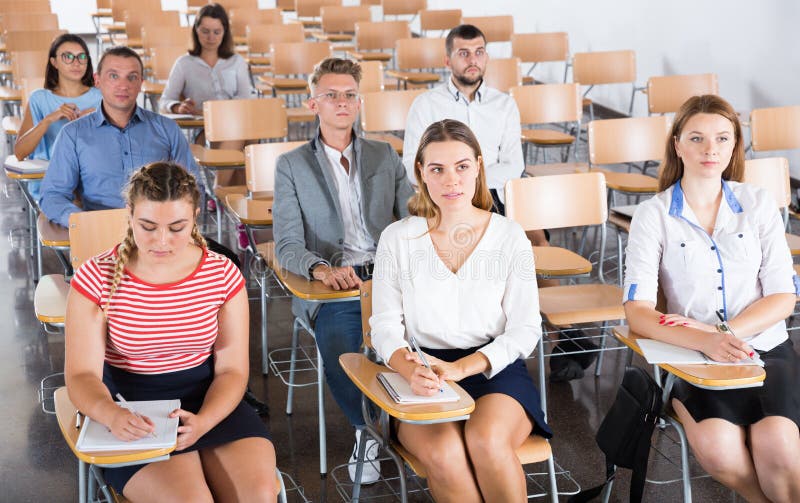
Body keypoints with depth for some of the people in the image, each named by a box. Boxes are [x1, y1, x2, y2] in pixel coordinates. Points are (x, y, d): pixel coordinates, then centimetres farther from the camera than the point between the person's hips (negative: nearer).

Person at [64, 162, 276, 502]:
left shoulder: (223, 275, -3)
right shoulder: (96, 279, -8)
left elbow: (231, 369, -2)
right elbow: (82, 375, -11)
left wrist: (202, 422, -22)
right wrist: (112, 415, -35)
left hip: (209, 402, 2)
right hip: (132, 415, -2)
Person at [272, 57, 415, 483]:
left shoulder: (385, 156, 19)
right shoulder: (292, 165, 10)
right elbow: (287, 246, 0)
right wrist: (321, 268, -22)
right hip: (331, 286, -2)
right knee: (339, 355, -33)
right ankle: (366, 430, -4)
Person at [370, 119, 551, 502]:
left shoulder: (509, 236, 1)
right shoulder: (397, 239, 3)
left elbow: (525, 330, -1)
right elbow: (384, 327, 0)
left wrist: (460, 367, -17)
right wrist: (412, 371, -23)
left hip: (495, 369, 0)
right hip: (423, 376, 0)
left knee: (487, 440, -33)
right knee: (444, 453, -31)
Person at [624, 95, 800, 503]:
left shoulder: (759, 205, 6)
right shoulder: (653, 216, -1)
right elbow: (637, 312, -10)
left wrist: (726, 331, -13)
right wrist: (705, 342, -26)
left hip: (766, 347, 1)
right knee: (718, 449, -29)